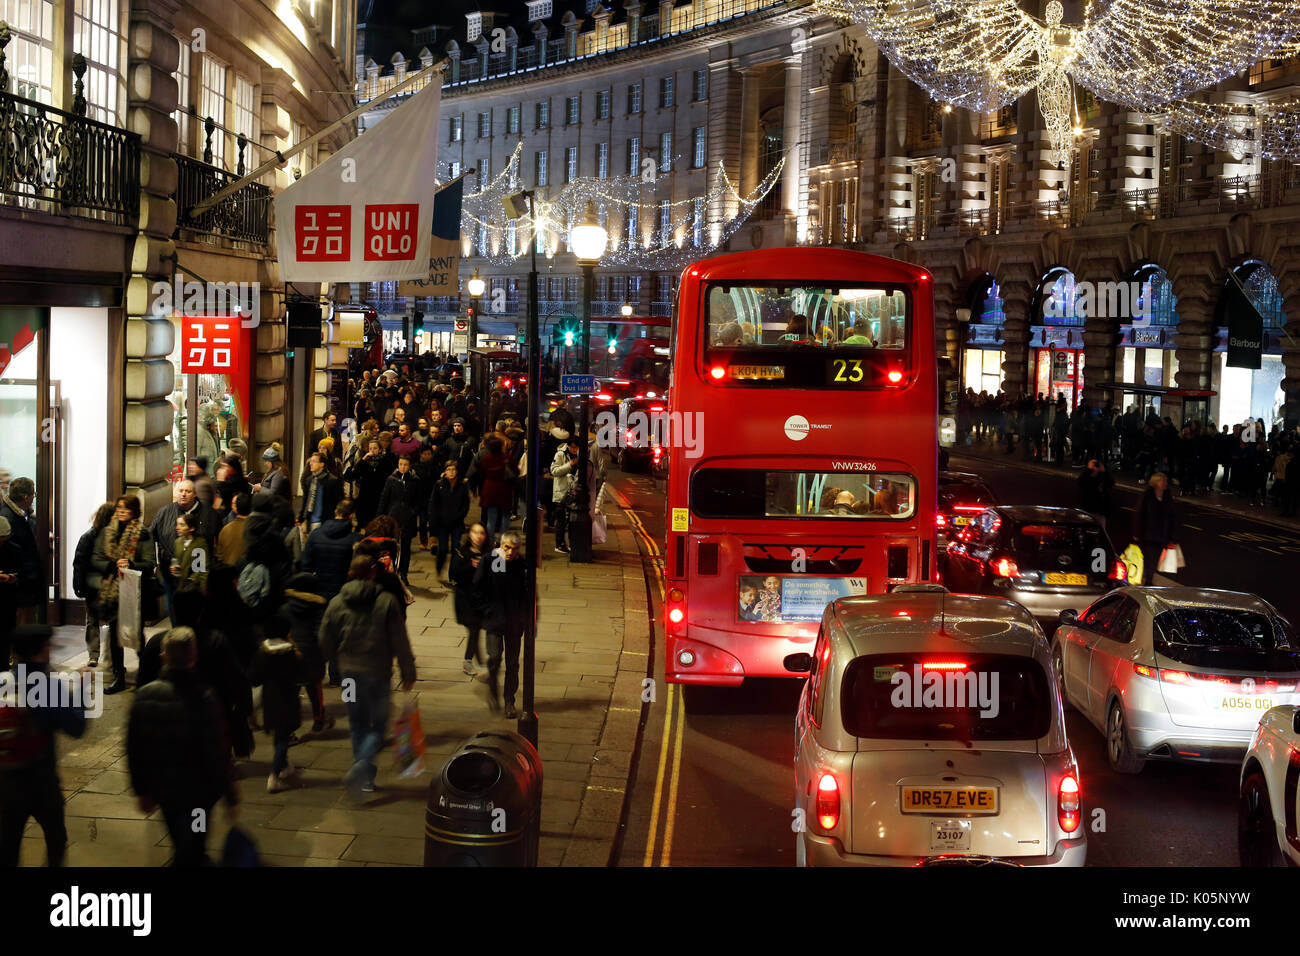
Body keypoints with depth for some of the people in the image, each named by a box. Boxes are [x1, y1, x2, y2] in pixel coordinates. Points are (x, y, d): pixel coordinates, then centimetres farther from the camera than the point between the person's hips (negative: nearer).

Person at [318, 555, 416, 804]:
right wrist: (408, 673, 2)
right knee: (378, 726, 6)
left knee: (358, 726, 18)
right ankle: (361, 767, -18)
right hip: (378, 673, -3)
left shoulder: (337, 603, -1)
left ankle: (366, 777, 22)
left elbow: (326, 644, 6)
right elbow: (400, 642, -7)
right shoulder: (387, 601, -9)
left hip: (349, 671, 3)